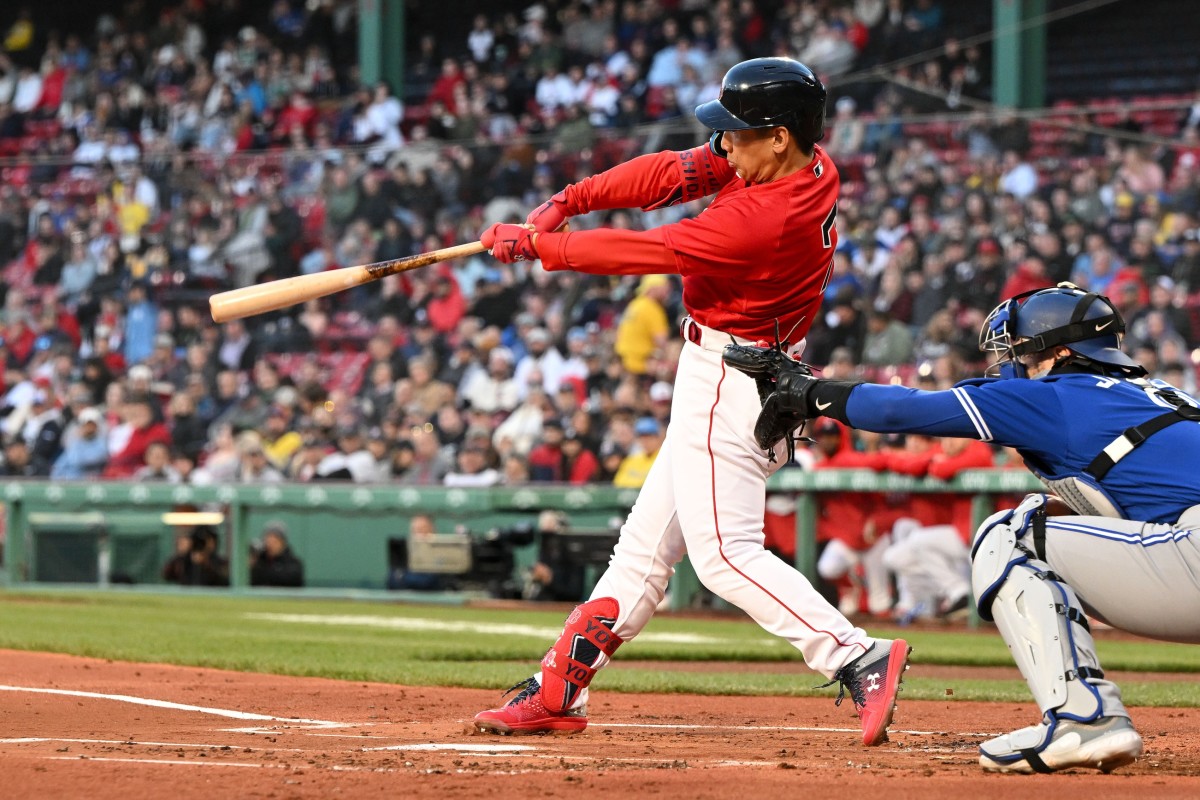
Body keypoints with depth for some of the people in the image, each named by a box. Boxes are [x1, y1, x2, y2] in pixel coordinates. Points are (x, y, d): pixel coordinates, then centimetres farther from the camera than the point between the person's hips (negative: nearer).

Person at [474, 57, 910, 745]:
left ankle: (860, 660, -22)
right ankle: (560, 692, 22)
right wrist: (570, 199, -1)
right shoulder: (808, 167, 1)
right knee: (648, 541, 14)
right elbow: (675, 172, 7)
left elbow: (645, 253, -19)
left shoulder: (762, 219, -27)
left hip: (727, 382, -10)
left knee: (725, 554, -14)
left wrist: (534, 244, -7)